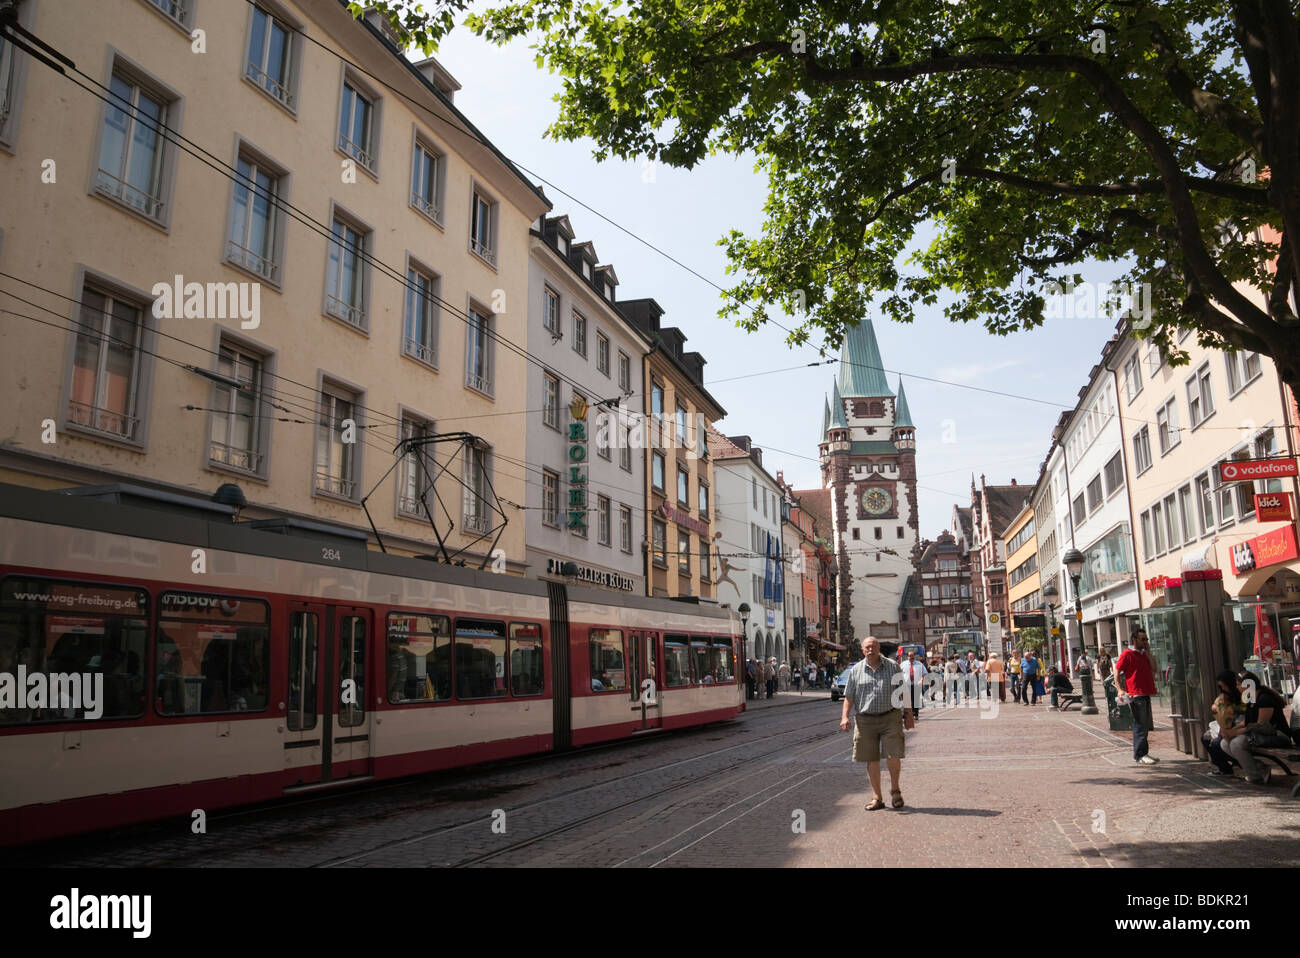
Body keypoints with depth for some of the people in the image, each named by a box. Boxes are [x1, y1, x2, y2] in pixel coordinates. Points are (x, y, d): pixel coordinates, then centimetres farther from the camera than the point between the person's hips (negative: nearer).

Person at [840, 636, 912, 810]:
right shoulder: (856, 670, 7)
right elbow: (849, 696, 8)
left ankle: (895, 790, 17)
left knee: (893, 756, -9)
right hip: (865, 720, 1)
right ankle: (876, 797, 17)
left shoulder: (893, 666, 5)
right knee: (871, 760, 5)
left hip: (890, 717, -1)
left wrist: (908, 714, 5)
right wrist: (845, 716, -4)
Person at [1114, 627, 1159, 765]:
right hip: (1136, 695, -8)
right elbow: (1117, 671, -10)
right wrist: (1120, 689, -20)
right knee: (1140, 725, -8)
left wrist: (1148, 652, 3)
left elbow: (1153, 669, 7)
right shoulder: (1128, 654, -7)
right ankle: (1139, 755, -3)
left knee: (1145, 725, 13)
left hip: (1146, 694, 8)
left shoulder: (1144, 654, 17)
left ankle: (1142, 753, 21)